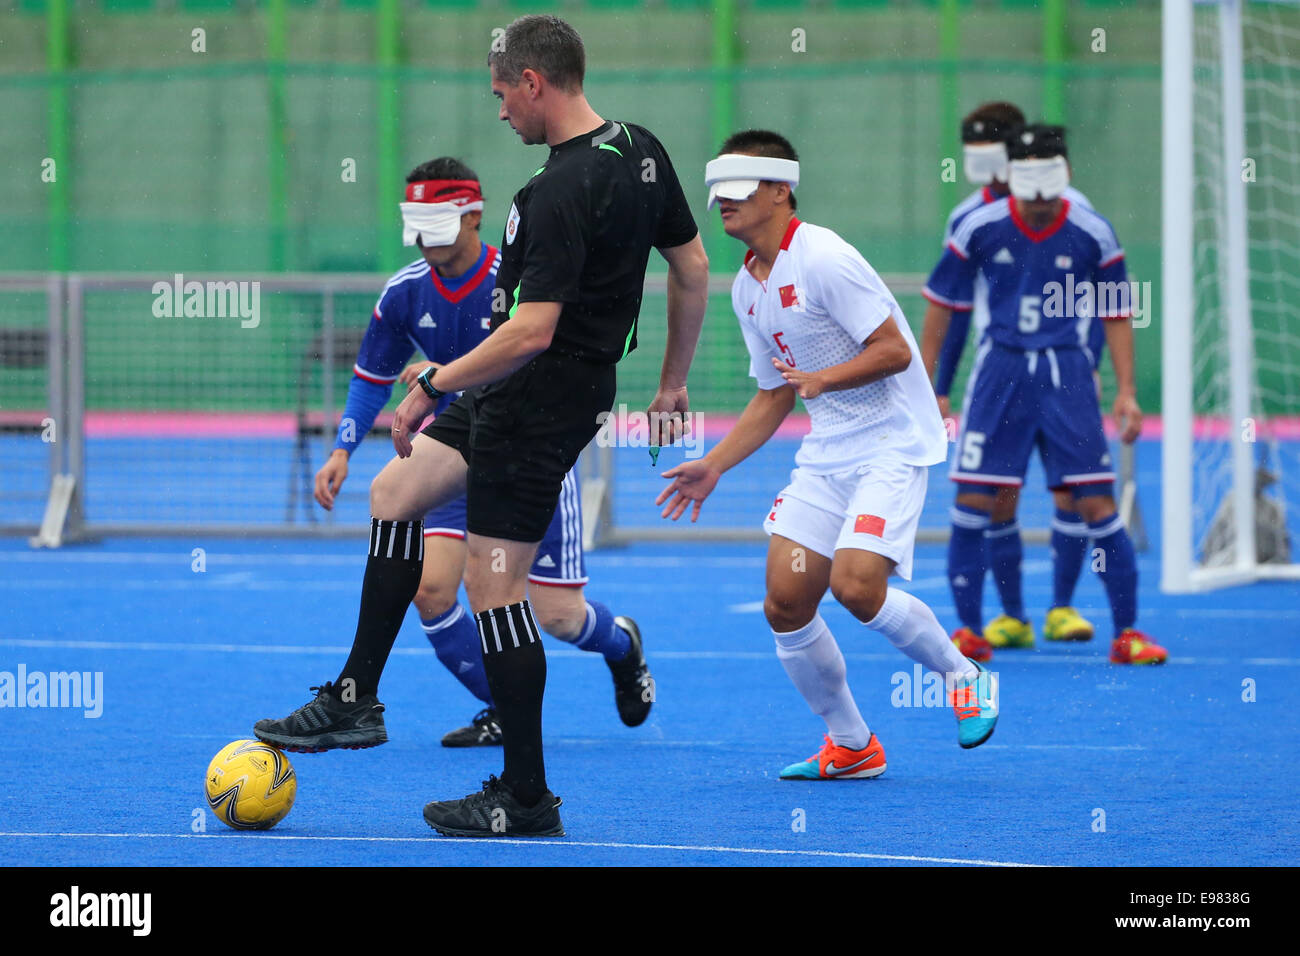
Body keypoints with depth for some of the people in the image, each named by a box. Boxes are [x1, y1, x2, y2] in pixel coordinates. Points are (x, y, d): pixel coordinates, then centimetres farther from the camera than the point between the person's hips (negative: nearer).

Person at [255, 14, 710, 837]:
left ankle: (527, 799, 5)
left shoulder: (560, 194, -25)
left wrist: (433, 388, -17)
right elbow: (693, 267, 12)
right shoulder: (642, 151, 3)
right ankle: (356, 699, 24)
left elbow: (531, 332, -28)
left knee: (496, 589, -3)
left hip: (538, 405, -10)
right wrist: (673, 384, 21)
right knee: (393, 496, 19)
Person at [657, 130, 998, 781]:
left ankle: (963, 675, 2)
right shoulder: (746, 288, 12)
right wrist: (713, 466, 14)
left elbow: (894, 349, -17)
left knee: (855, 585, -24)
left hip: (893, 443, -8)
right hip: (825, 453, 8)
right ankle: (850, 747, 14)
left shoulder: (823, 259, -15)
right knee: (785, 603, -3)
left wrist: (825, 378, -29)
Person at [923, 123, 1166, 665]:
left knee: (1096, 503, -7)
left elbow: (1116, 315, 6)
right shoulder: (981, 229, -4)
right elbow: (942, 302, 6)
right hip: (1000, 369, 1)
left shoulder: (1092, 235, -4)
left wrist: (1127, 391, -1)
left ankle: (1126, 634, 1)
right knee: (973, 501, -5)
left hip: (1066, 373, -1)